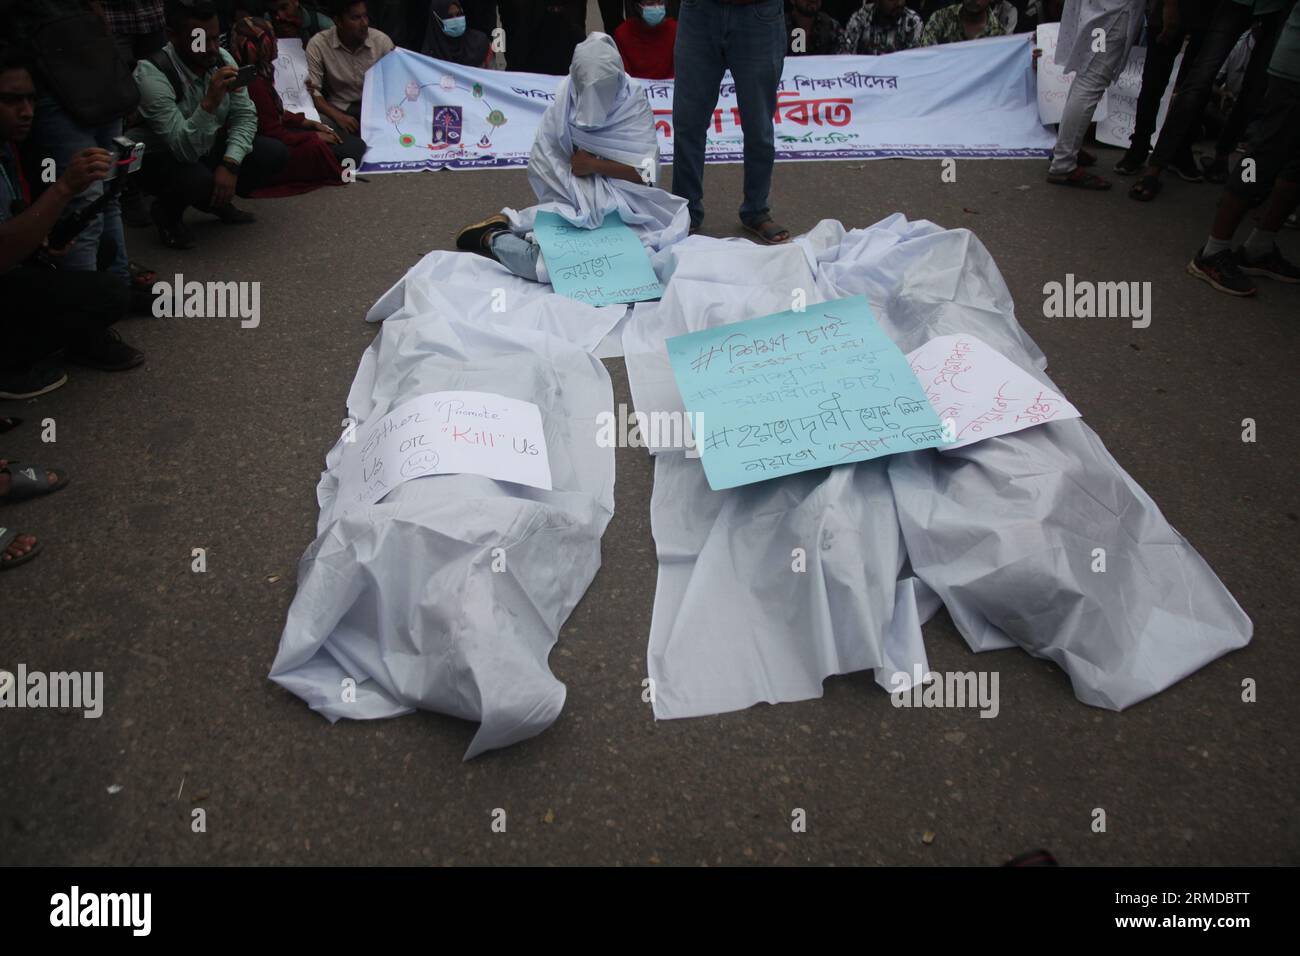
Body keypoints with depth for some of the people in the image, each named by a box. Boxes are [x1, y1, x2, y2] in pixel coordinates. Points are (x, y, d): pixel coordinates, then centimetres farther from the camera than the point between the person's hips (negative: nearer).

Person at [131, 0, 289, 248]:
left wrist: (230, 164, -25)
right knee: (198, 180, -39)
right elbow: (184, 150, -35)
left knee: (275, 153, -12)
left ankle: (218, 202, 10)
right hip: (164, 159, -6)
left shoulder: (222, 58, -10)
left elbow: (245, 115, -8)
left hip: (210, 148, 6)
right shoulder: (152, 74, -29)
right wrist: (210, 102, -50)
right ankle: (167, 212, -2)